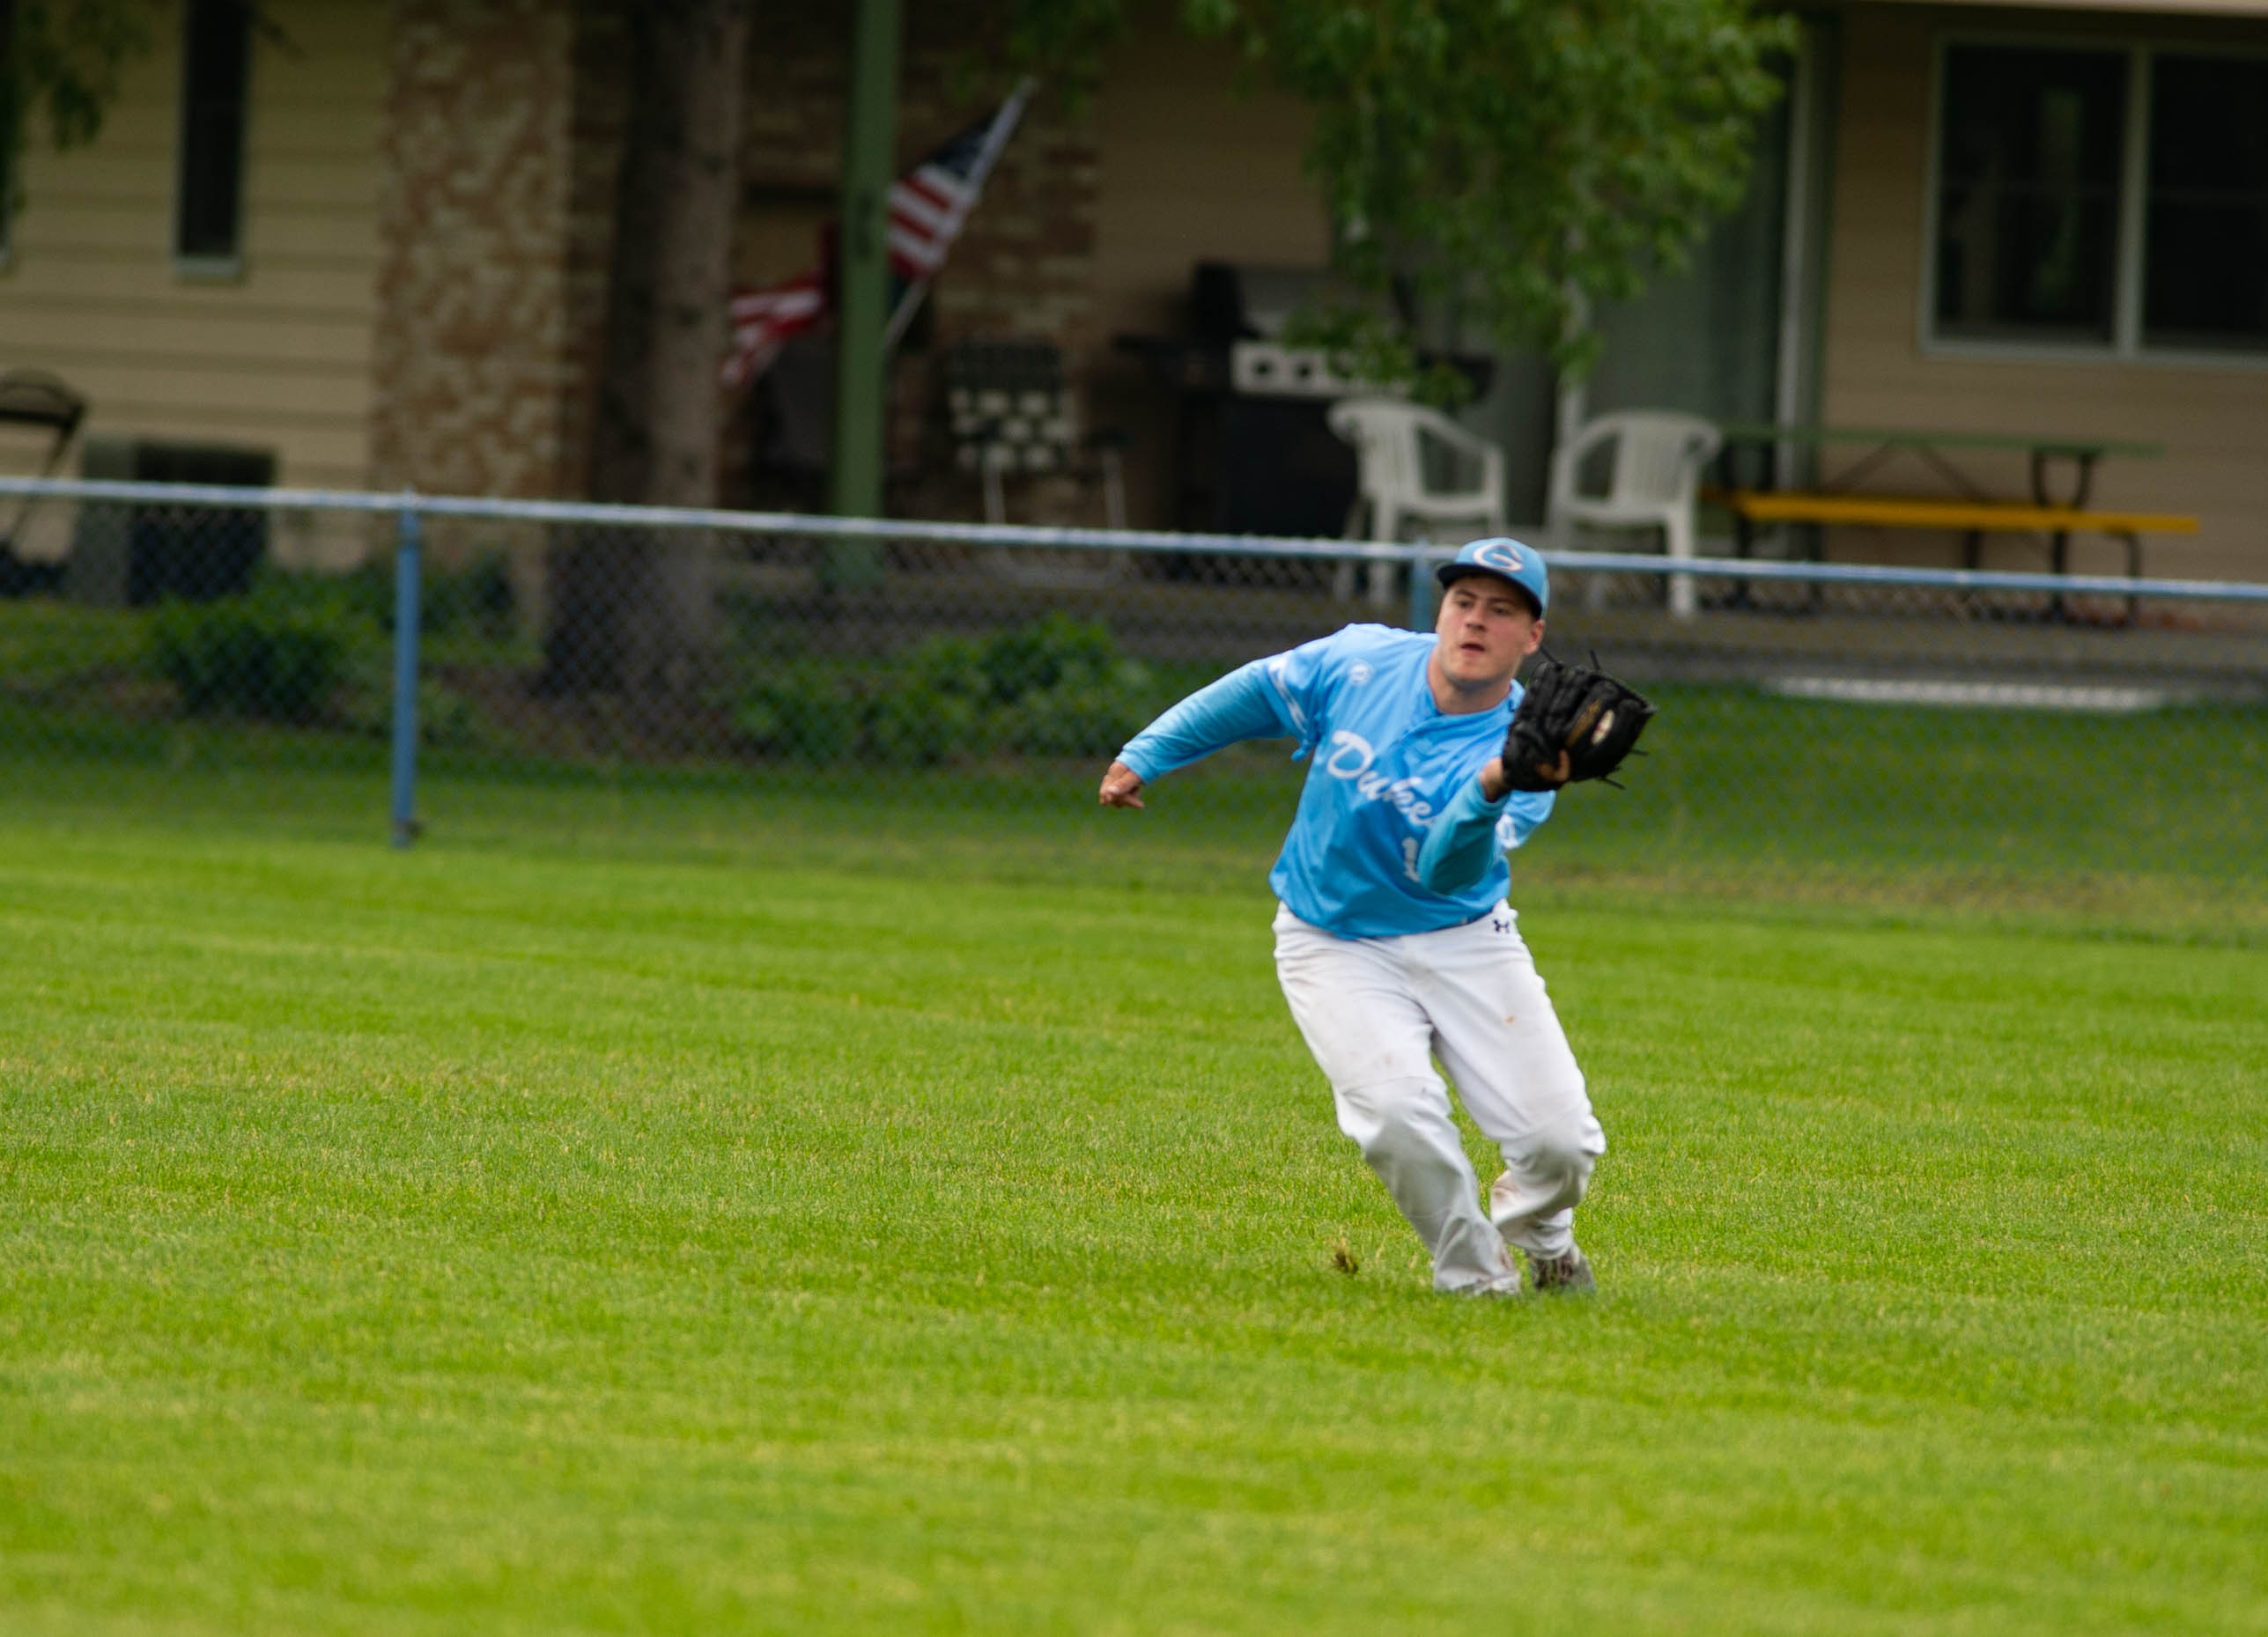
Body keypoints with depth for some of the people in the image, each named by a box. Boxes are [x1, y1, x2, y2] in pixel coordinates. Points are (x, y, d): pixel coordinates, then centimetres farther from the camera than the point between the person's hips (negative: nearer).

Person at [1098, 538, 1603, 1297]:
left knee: (1562, 1143, -10)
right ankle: (1474, 1277, -2)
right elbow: (1254, 693, 7)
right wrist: (1145, 754, 5)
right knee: (1397, 1111, -27)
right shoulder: (1361, 664, -11)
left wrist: (1491, 791, -50)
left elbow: (1445, 871, -31)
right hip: (1335, 946, 0)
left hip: (1463, 942, 0)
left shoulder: (1524, 744, -17)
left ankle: (1534, 1228, 28)